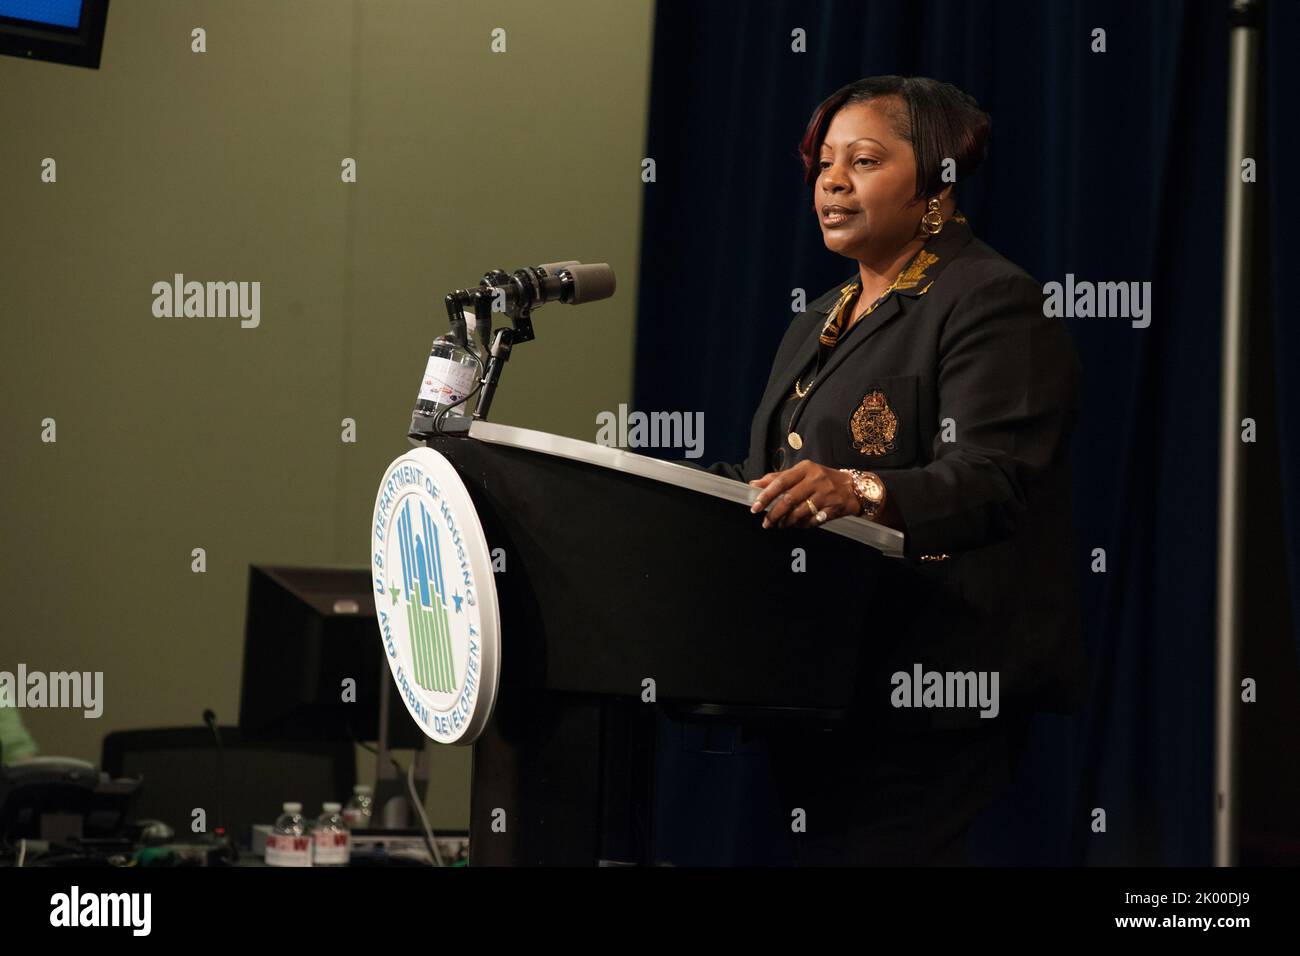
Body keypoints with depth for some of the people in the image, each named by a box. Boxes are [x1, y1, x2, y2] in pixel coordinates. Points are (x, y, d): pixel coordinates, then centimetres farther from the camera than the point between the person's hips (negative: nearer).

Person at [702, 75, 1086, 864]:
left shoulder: (993, 303, -6)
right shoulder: (821, 322, 24)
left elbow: (992, 479, -20)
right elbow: (771, 482, 30)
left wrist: (864, 494, -38)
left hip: (927, 689, -9)